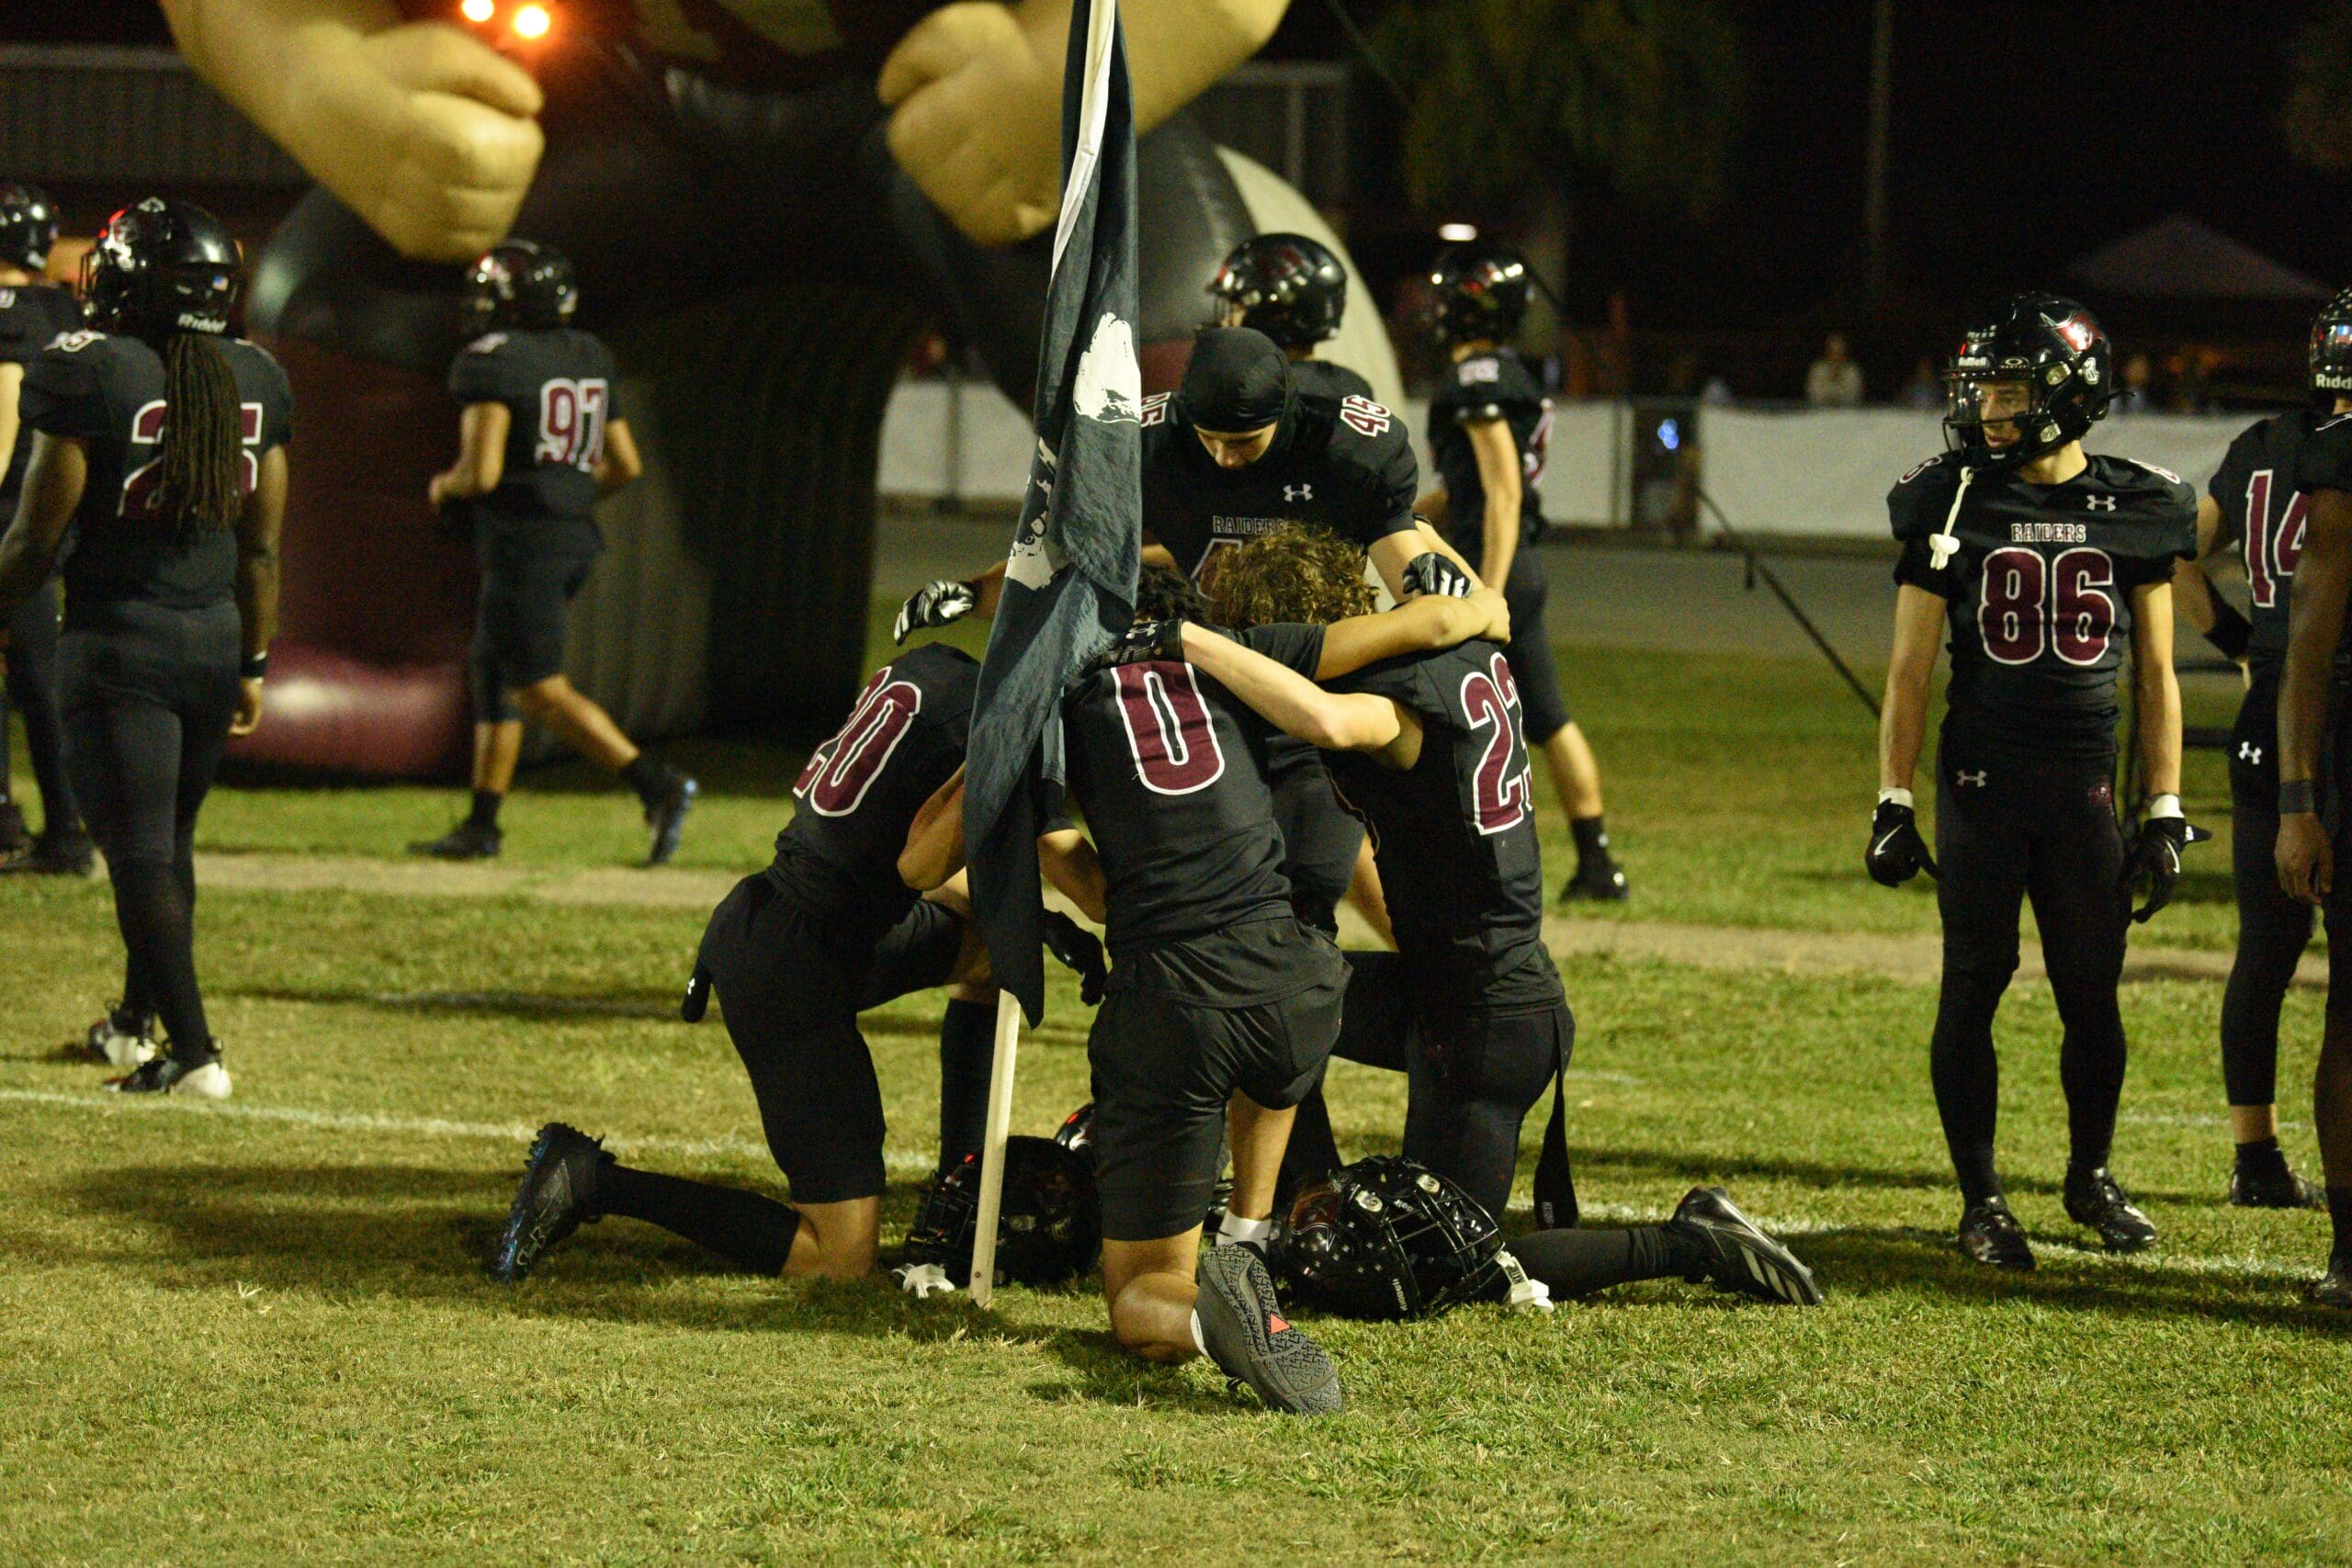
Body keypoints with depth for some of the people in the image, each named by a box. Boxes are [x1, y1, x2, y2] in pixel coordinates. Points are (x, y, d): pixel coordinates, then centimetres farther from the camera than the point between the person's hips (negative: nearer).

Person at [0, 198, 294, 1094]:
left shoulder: (89, 373, -14)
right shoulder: (256, 381, 4)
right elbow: (260, 548, 10)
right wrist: (252, 666, 19)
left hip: (118, 640, -6)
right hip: (216, 637, 6)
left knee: (141, 852, -4)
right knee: (169, 842, 21)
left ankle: (193, 1053, -9)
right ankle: (137, 1021, 35)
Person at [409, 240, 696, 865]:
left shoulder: (492, 364, -14)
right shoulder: (589, 359, 11)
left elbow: (482, 474, -20)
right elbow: (626, 465, 15)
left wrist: (444, 486, 1)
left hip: (523, 543, -9)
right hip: (575, 538, 9)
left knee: (542, 690, -5)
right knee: (492, 672, 18)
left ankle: (658, 785, -16)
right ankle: (482, 824, 20)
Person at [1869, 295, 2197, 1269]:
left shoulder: (2137, 512, 2)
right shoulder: (1953, 504, 0)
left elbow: (2155, 675, 8)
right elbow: (1910, 668, 3)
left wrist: (2165, 813, 4)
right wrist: (1892, 805, -2)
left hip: (2084, 787, 1)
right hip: (1980, 785, -1)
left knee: (2092, 996, 4)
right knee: (1973, 989, 0)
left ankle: (2091, 1175, 26)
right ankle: (1981, 1200, 11)